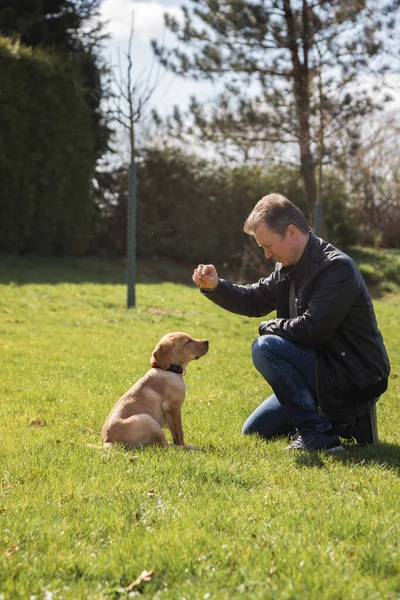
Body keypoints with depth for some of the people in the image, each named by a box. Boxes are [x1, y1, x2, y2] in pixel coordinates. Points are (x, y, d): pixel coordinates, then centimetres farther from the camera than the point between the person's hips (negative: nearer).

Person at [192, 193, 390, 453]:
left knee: (266, 348, -26)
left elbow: (313, 328, -30)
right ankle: (349, 423, 14)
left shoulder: (337, 267, -21)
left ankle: (317, 434, -17)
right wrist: (215, 287, -4)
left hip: (356, 379, -10)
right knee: (255, 431, 13)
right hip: (324, 371, 10)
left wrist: (271, 327, -11)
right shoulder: (289, 268, 7)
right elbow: (254, 300, 14)